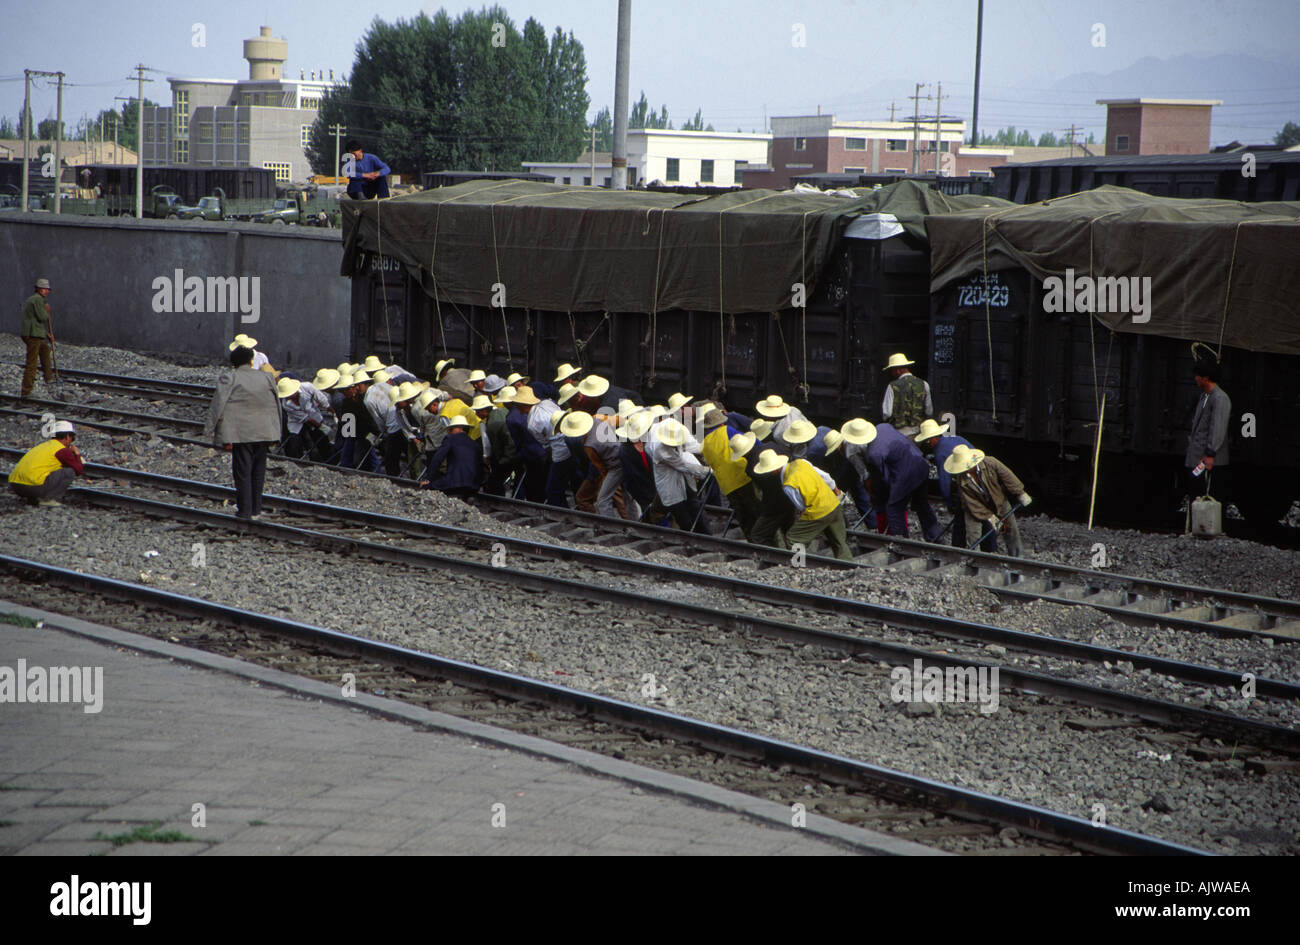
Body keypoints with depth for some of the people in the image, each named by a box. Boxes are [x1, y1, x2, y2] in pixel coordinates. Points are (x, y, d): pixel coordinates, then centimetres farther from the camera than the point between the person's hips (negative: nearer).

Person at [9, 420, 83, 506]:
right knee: (71, 471, 3)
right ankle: (48, 499, -4)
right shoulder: (63, 450, 3)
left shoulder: (42, 445, 29)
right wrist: (77, 454, 26)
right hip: (34, 485, -8)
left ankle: (32, 499, 13)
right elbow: (79, 470, 7)